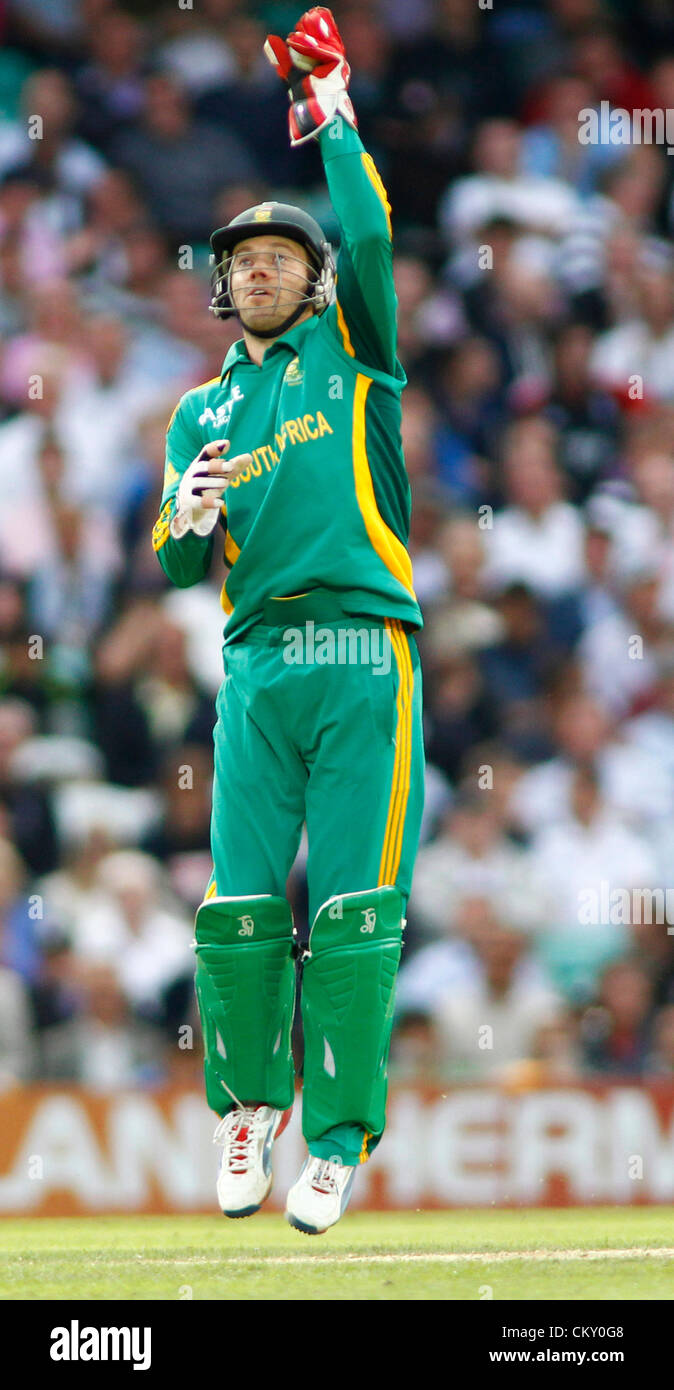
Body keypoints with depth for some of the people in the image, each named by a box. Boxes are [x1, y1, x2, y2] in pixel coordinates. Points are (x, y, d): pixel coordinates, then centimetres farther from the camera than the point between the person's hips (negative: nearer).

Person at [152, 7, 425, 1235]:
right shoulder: (200, 413, 21)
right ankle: (246, 1108, 14)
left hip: (363, 655, -3)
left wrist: (332, 117, -1)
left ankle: (339, 1141, -6)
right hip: (256, 664, 3)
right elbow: (176, 568, 19)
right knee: (238, 909, -4)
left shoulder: (351, 350, 11)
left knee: (353, 911, -9)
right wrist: (189, 518, -3)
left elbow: (368, 235, -7)